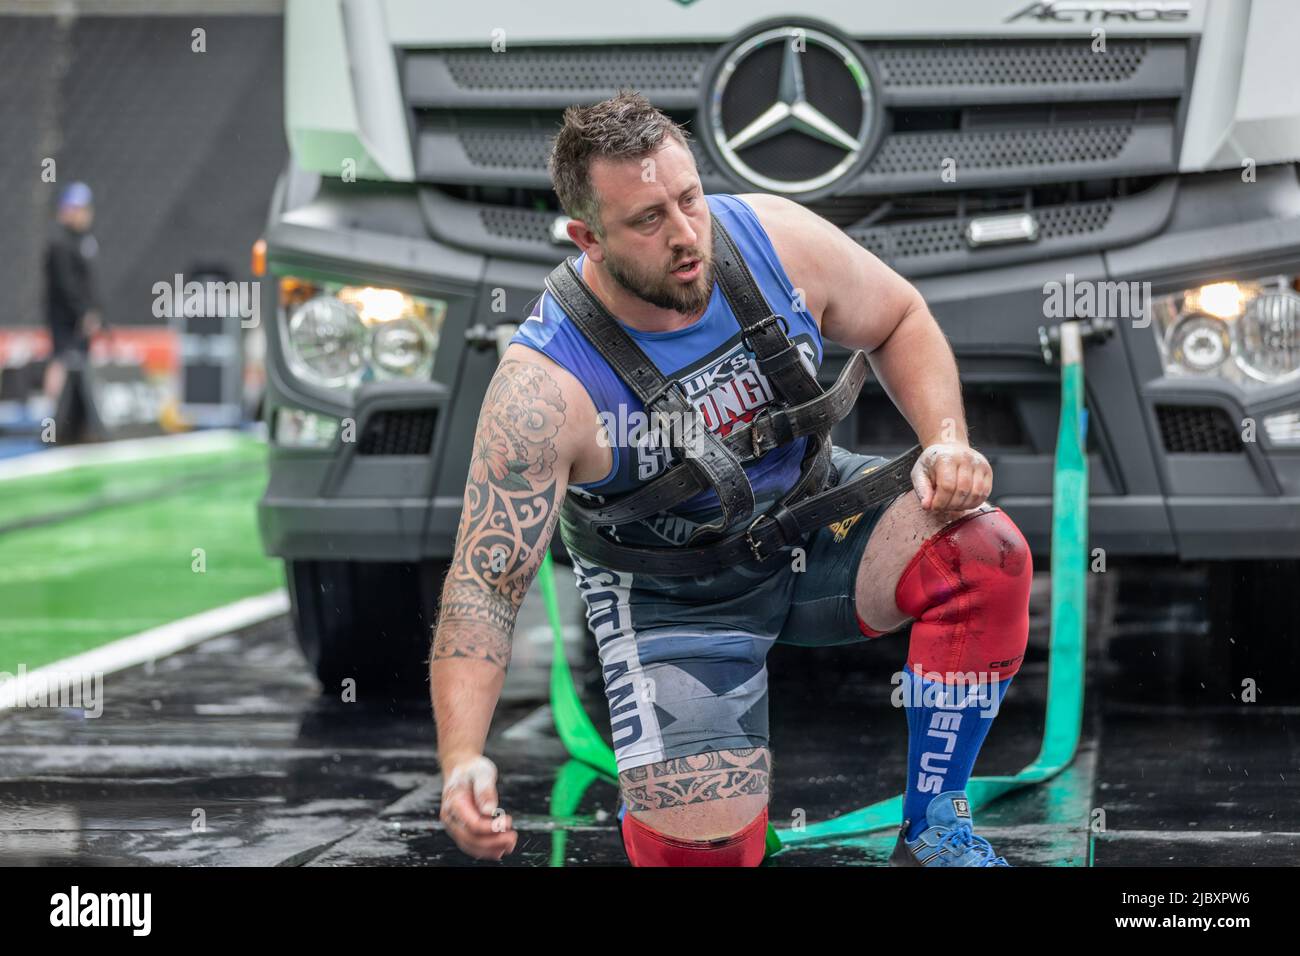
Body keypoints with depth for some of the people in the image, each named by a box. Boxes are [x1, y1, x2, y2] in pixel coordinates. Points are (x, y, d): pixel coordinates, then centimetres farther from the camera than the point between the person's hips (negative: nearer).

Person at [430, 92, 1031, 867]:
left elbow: (900, 321, 3)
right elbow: (482, 583, -26)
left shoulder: (776, 240, -17)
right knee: (702, 850, -18)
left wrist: (946, 443, -16)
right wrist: (462, 762, -39)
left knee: (987, 551, -25)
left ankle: (933, 828, -9)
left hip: (811, 518, 4)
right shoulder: (545, 389, -28)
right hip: (674, 593, -3)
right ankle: (657, 786, 21)